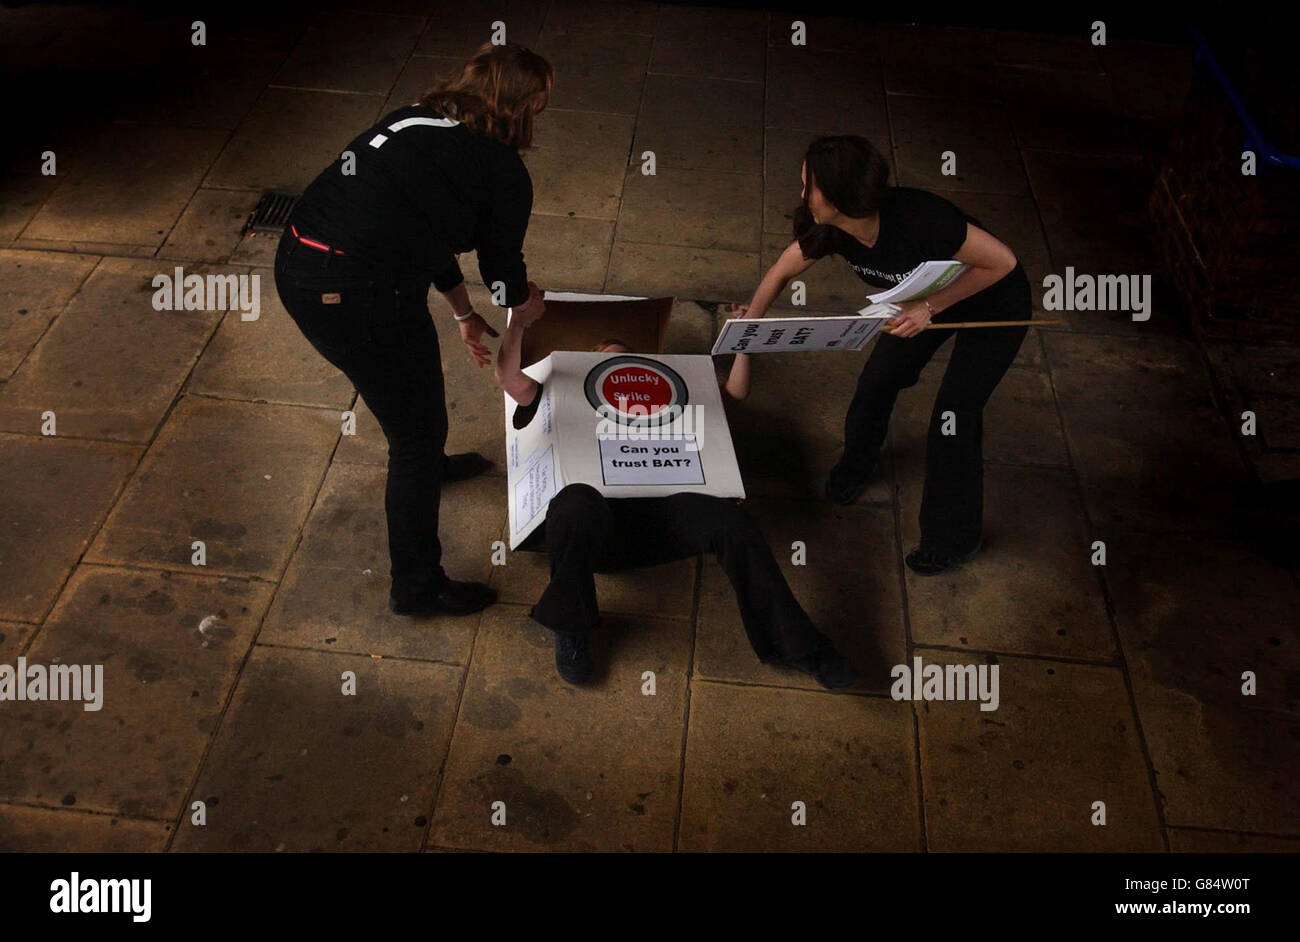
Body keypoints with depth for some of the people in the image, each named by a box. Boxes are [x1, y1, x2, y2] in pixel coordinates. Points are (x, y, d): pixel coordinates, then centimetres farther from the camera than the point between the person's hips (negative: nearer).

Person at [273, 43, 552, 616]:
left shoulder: (417, 124, 18)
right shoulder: (504, 171, -3)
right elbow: (503, 268, 10)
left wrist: (464, 314, 37)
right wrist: (526, 305, 33)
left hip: (297, 262, 9)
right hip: (357, 298, -9)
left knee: (413, 366, 34)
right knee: (418, 431, 10)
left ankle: (427, 464, 62)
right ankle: (416, 587, 25)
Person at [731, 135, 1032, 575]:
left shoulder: (918, 220, -42)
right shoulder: (831, 229, -21)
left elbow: (1002, 261, -30)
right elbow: (780, 272, -3)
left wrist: (930, 307, -33)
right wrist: (749, 323, -17)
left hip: (995, 303, -6)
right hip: (926, 297, 6)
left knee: (953, 416, -7)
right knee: (877, 381, 11)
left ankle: (955, 538, 14)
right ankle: (858, 462, 45)